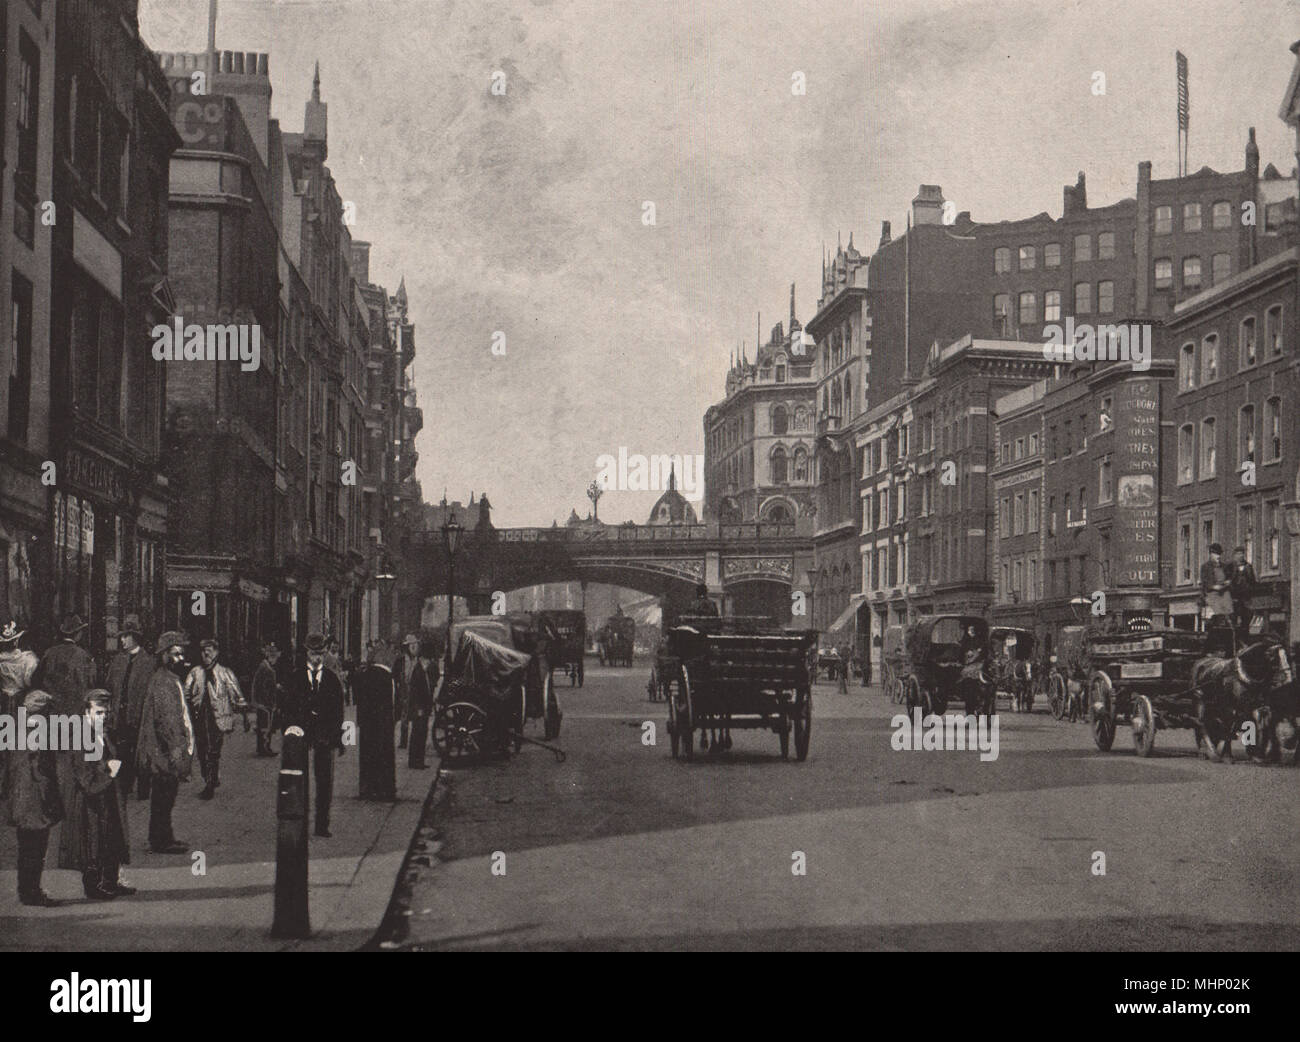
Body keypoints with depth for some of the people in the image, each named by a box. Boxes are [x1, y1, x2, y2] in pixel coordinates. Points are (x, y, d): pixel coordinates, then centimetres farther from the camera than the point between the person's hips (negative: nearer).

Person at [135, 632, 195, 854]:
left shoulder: (173, 679, 15)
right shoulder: (161, 681, -16)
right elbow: (164, 718, -22)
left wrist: (184, 748, 23)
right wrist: (175, 747, -25)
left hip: (174, 749, 10)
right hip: (166, 751, -10)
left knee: (164, 798, 14)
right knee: (163, 797, -3)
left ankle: (162, 838, 20)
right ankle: (161, 841, 1)